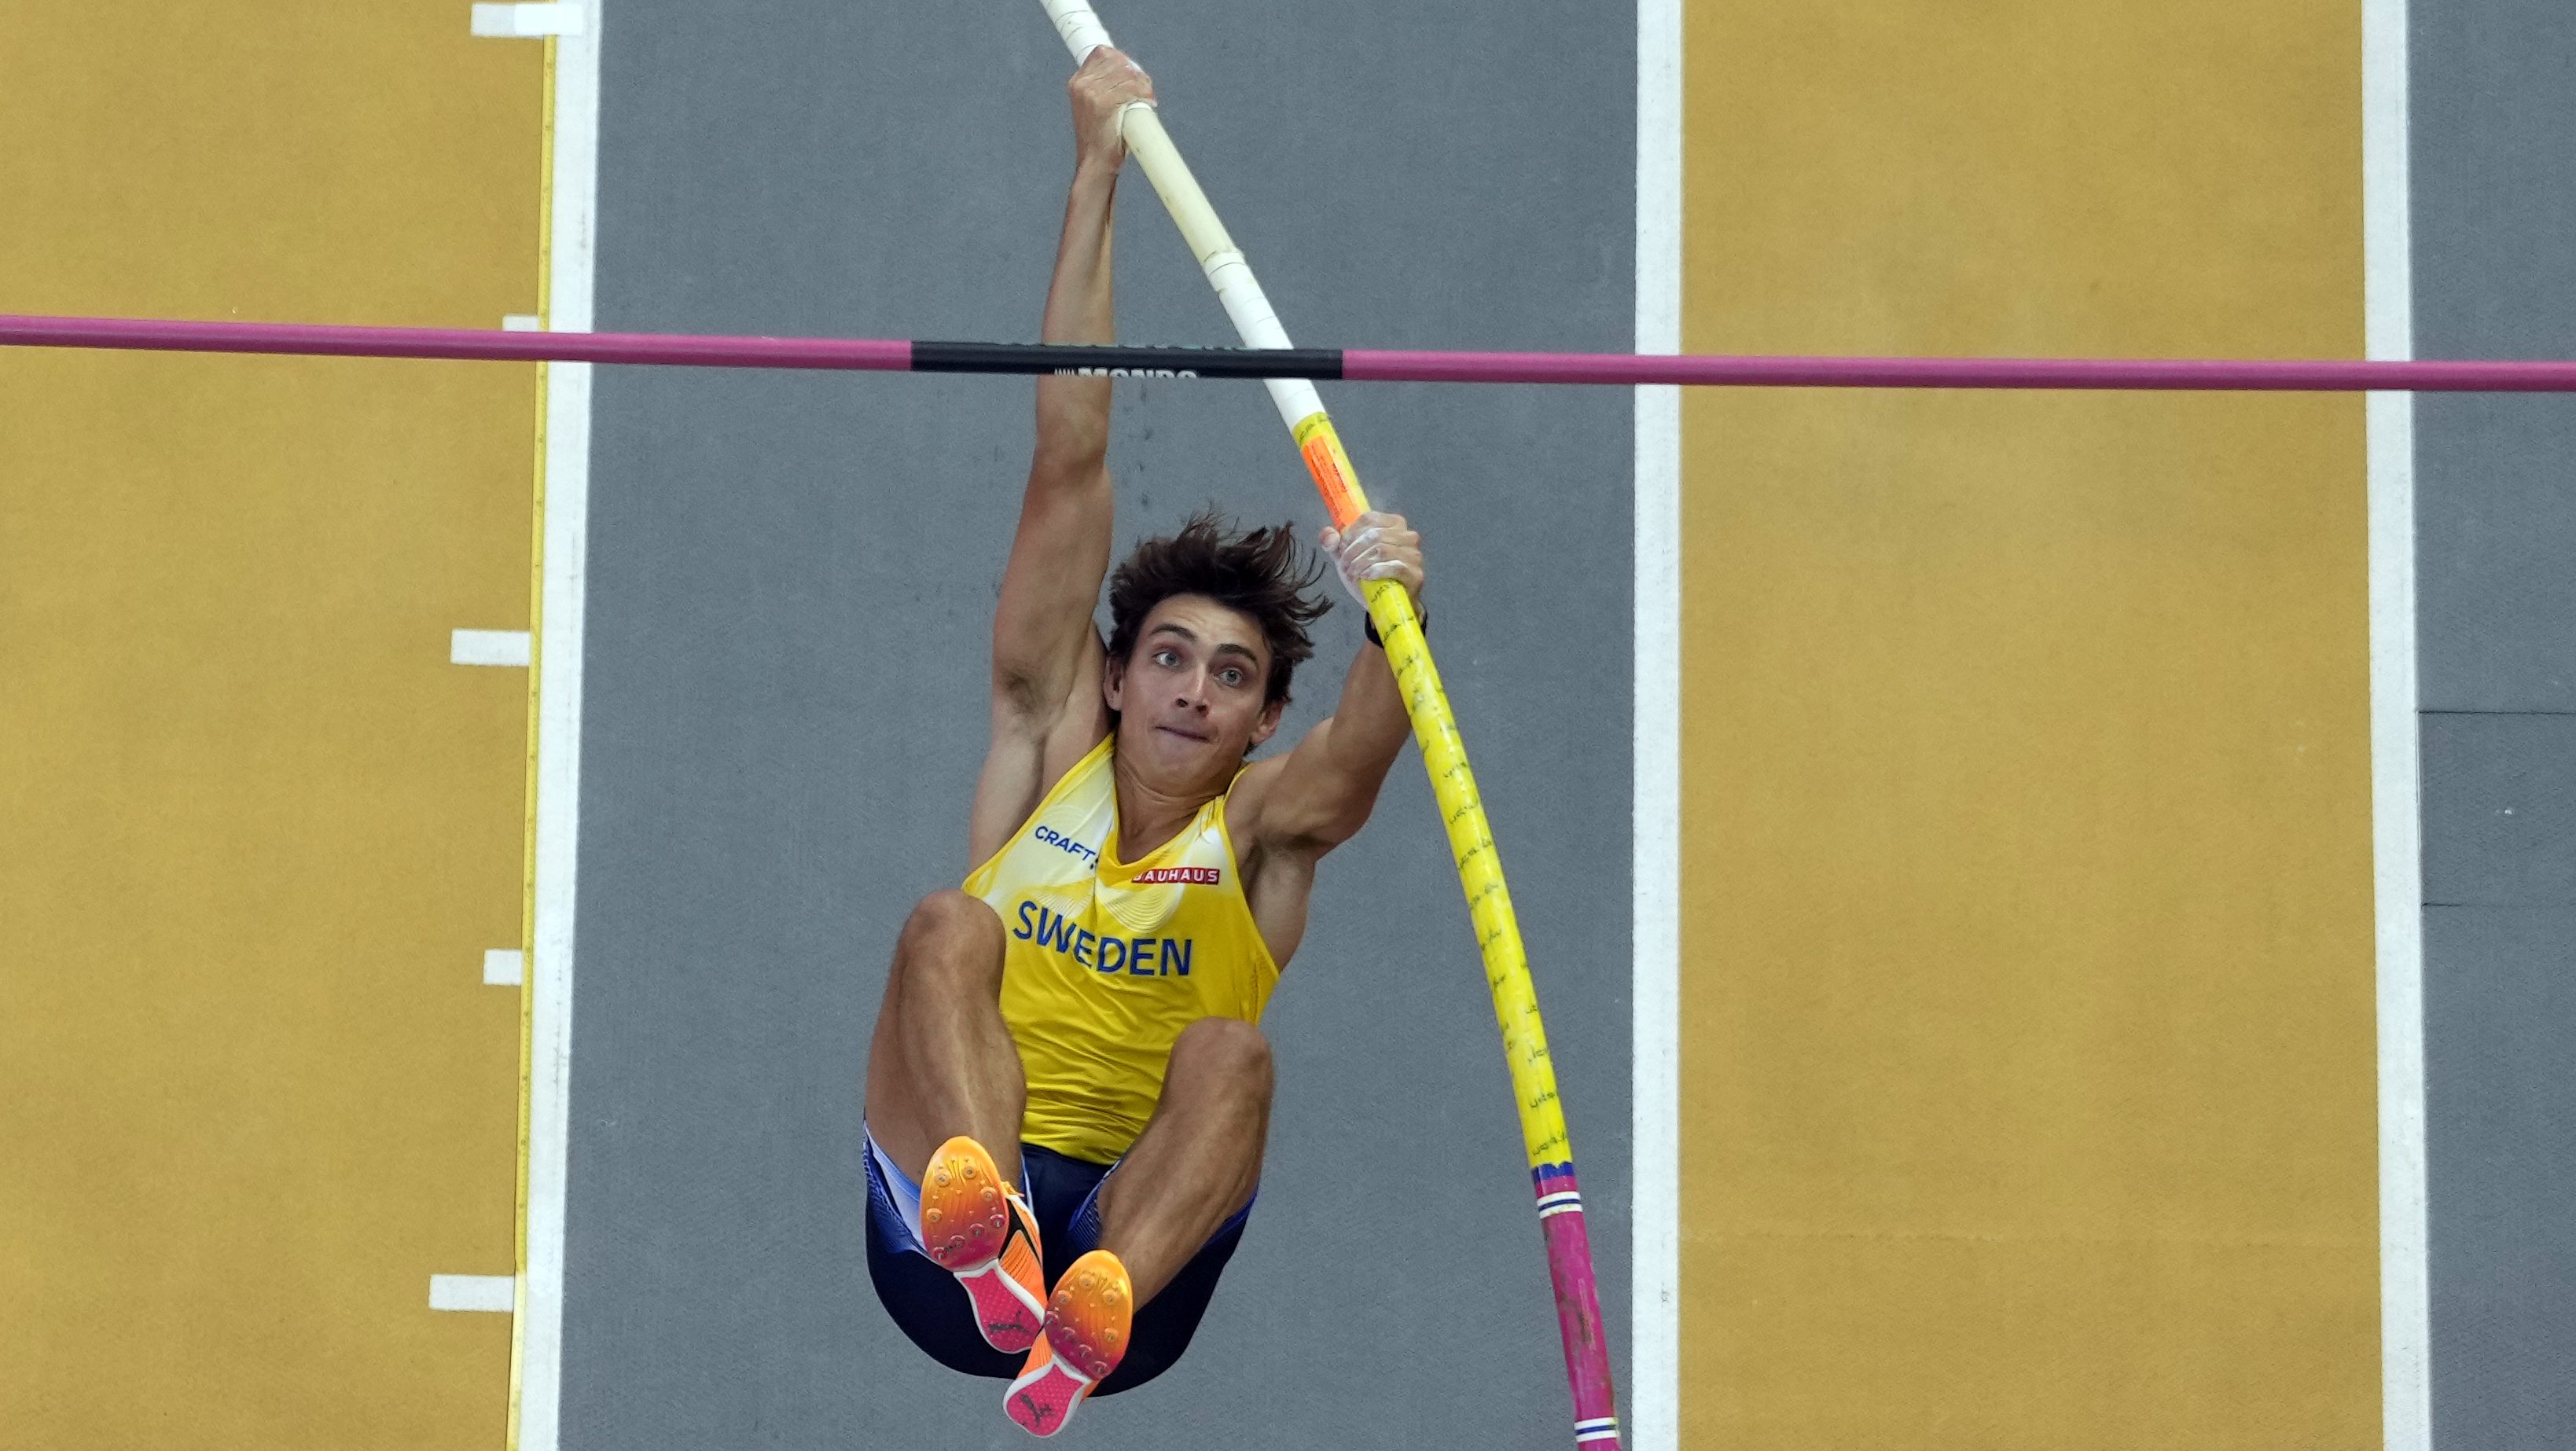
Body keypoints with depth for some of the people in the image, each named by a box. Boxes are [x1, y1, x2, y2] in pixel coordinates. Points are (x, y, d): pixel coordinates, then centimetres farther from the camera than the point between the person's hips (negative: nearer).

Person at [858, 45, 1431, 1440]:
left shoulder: (1264, 823, 11)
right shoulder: (1047, 755, 14)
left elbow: (1358, 759, -14)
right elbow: (1069, 463, 8)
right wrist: (1096, 175, 4)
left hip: (1136, 1231, -1)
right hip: (934, 1263, 1)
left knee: (1230, 1050, -26)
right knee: (948, 924, -19)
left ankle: (1089, 1317, -55)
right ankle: (985, 1221, -48)